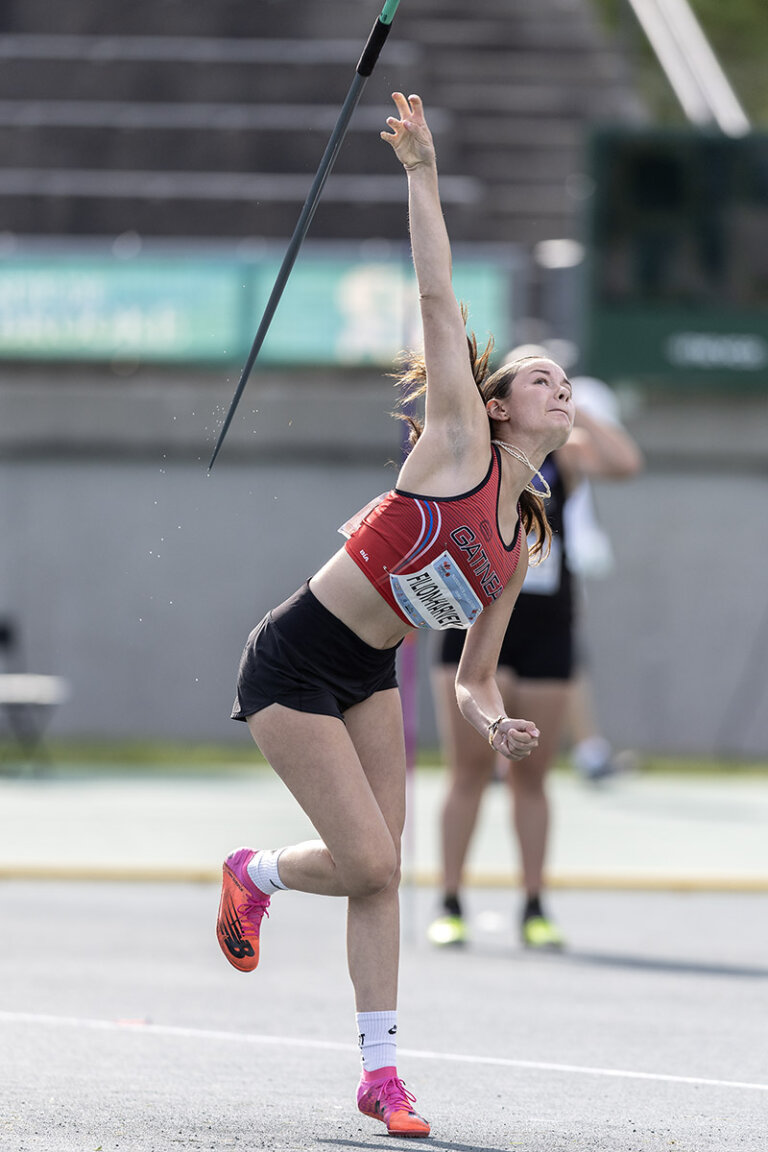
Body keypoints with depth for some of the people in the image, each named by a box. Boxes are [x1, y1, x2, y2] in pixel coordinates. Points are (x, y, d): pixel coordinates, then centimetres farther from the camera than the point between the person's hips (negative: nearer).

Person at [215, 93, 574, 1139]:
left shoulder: (522, 540, 8)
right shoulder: (460, 446, -10)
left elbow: (474, 675, 13)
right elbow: (438, 299, -16)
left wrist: (494, 721, -8)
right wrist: (422, 173, -19)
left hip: (370, 677, 7)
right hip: (296, 662, -7)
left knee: (381, 867, 0)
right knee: (367, 863, -11)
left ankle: (380, 1072, 5)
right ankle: (254, 874, 22)